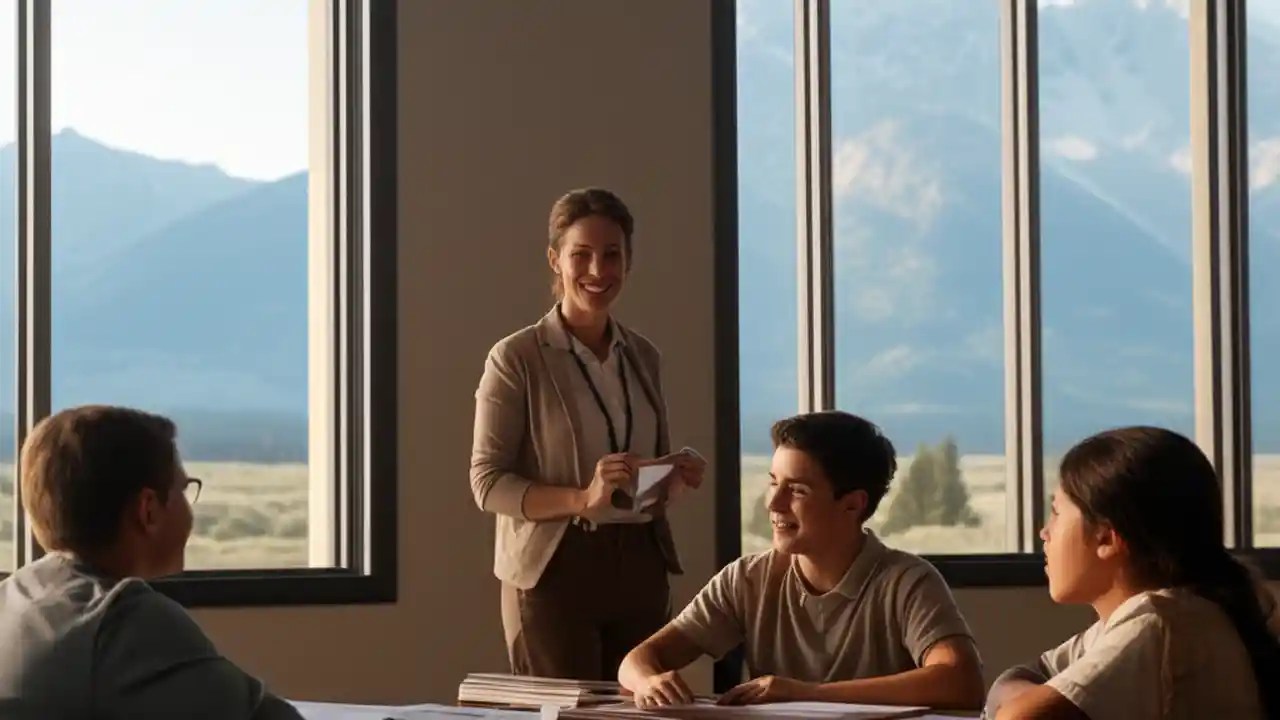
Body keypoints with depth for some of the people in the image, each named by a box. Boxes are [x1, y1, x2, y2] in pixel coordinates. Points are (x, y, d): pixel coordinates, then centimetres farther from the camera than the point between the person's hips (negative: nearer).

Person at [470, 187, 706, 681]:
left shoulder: (643, 356, 10)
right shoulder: (516, 358, -7)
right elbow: (488, 482, -11)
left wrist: (678, 476, -3)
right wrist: (583, 499, -23)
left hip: (641, 569, 5)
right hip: (553, 572, -5)